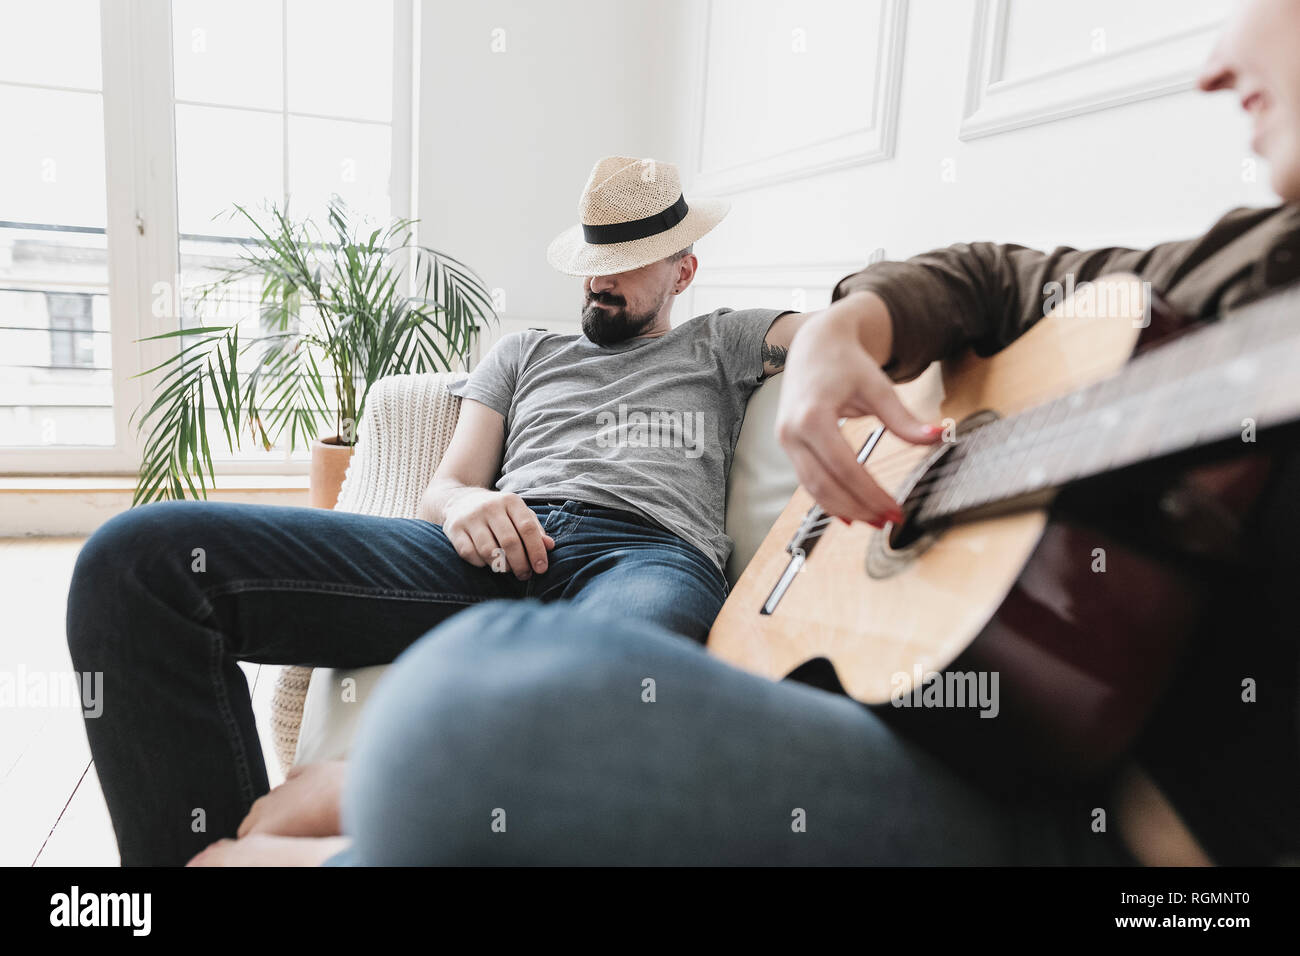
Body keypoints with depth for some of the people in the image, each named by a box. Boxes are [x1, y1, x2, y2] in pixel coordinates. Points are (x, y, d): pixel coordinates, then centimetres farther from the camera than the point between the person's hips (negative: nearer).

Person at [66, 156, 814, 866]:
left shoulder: (722, 343, 29)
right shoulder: (526, 352, 33)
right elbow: (445, 490, 25)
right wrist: (465, 505, -3)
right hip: (495, 556, 4)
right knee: (141, 555, -16)